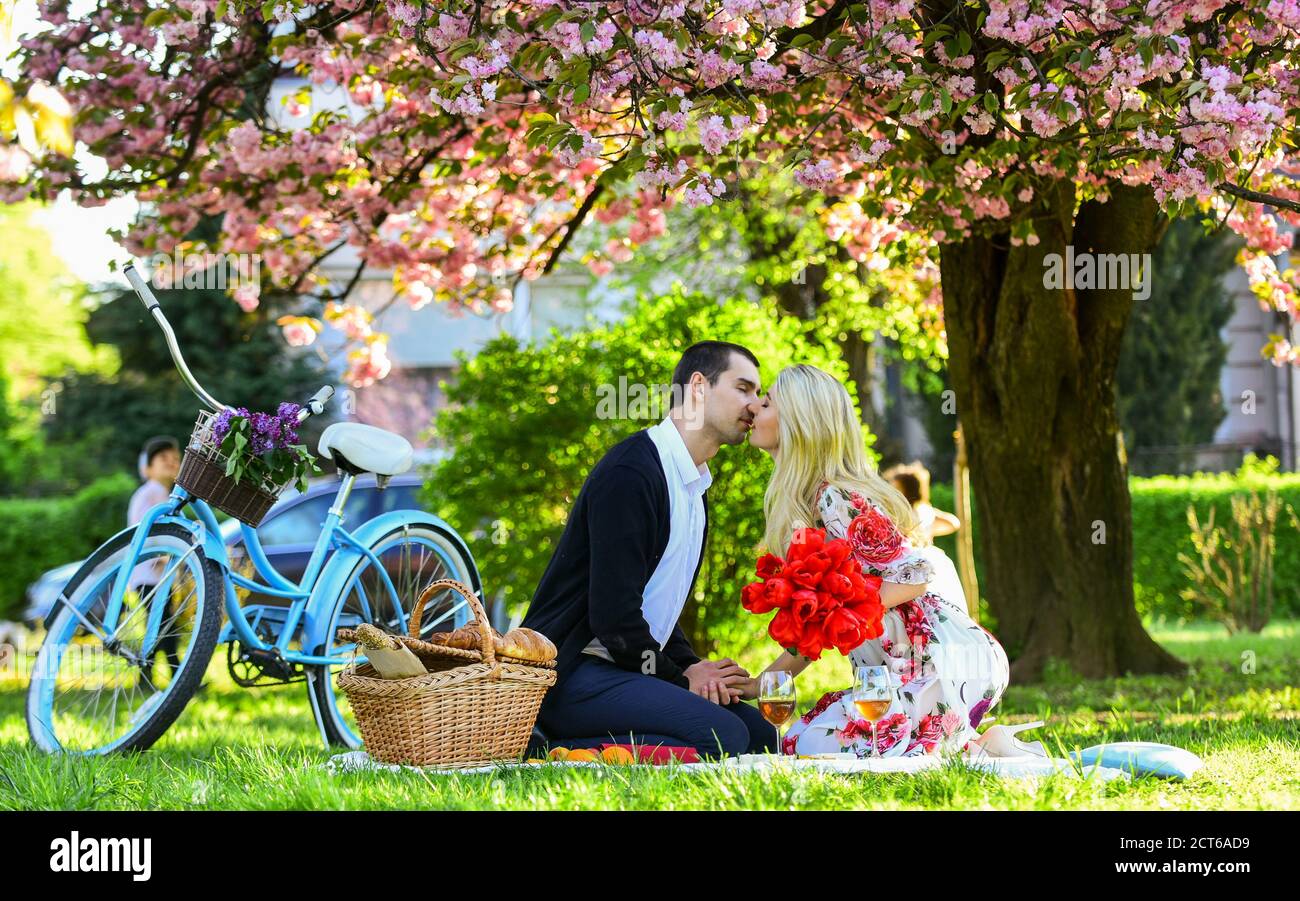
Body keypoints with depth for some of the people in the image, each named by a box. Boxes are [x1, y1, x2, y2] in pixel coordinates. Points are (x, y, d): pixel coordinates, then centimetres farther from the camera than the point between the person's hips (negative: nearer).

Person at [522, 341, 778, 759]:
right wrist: (681, 679, -9)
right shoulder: (630, 473, -15)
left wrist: (691, 667, 2)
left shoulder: (695, 490, 18)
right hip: (572, 673, -10)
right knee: (723, 735, -25)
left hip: (628, 667, 10)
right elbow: (614, 614, -21)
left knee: (761, 735, 3)